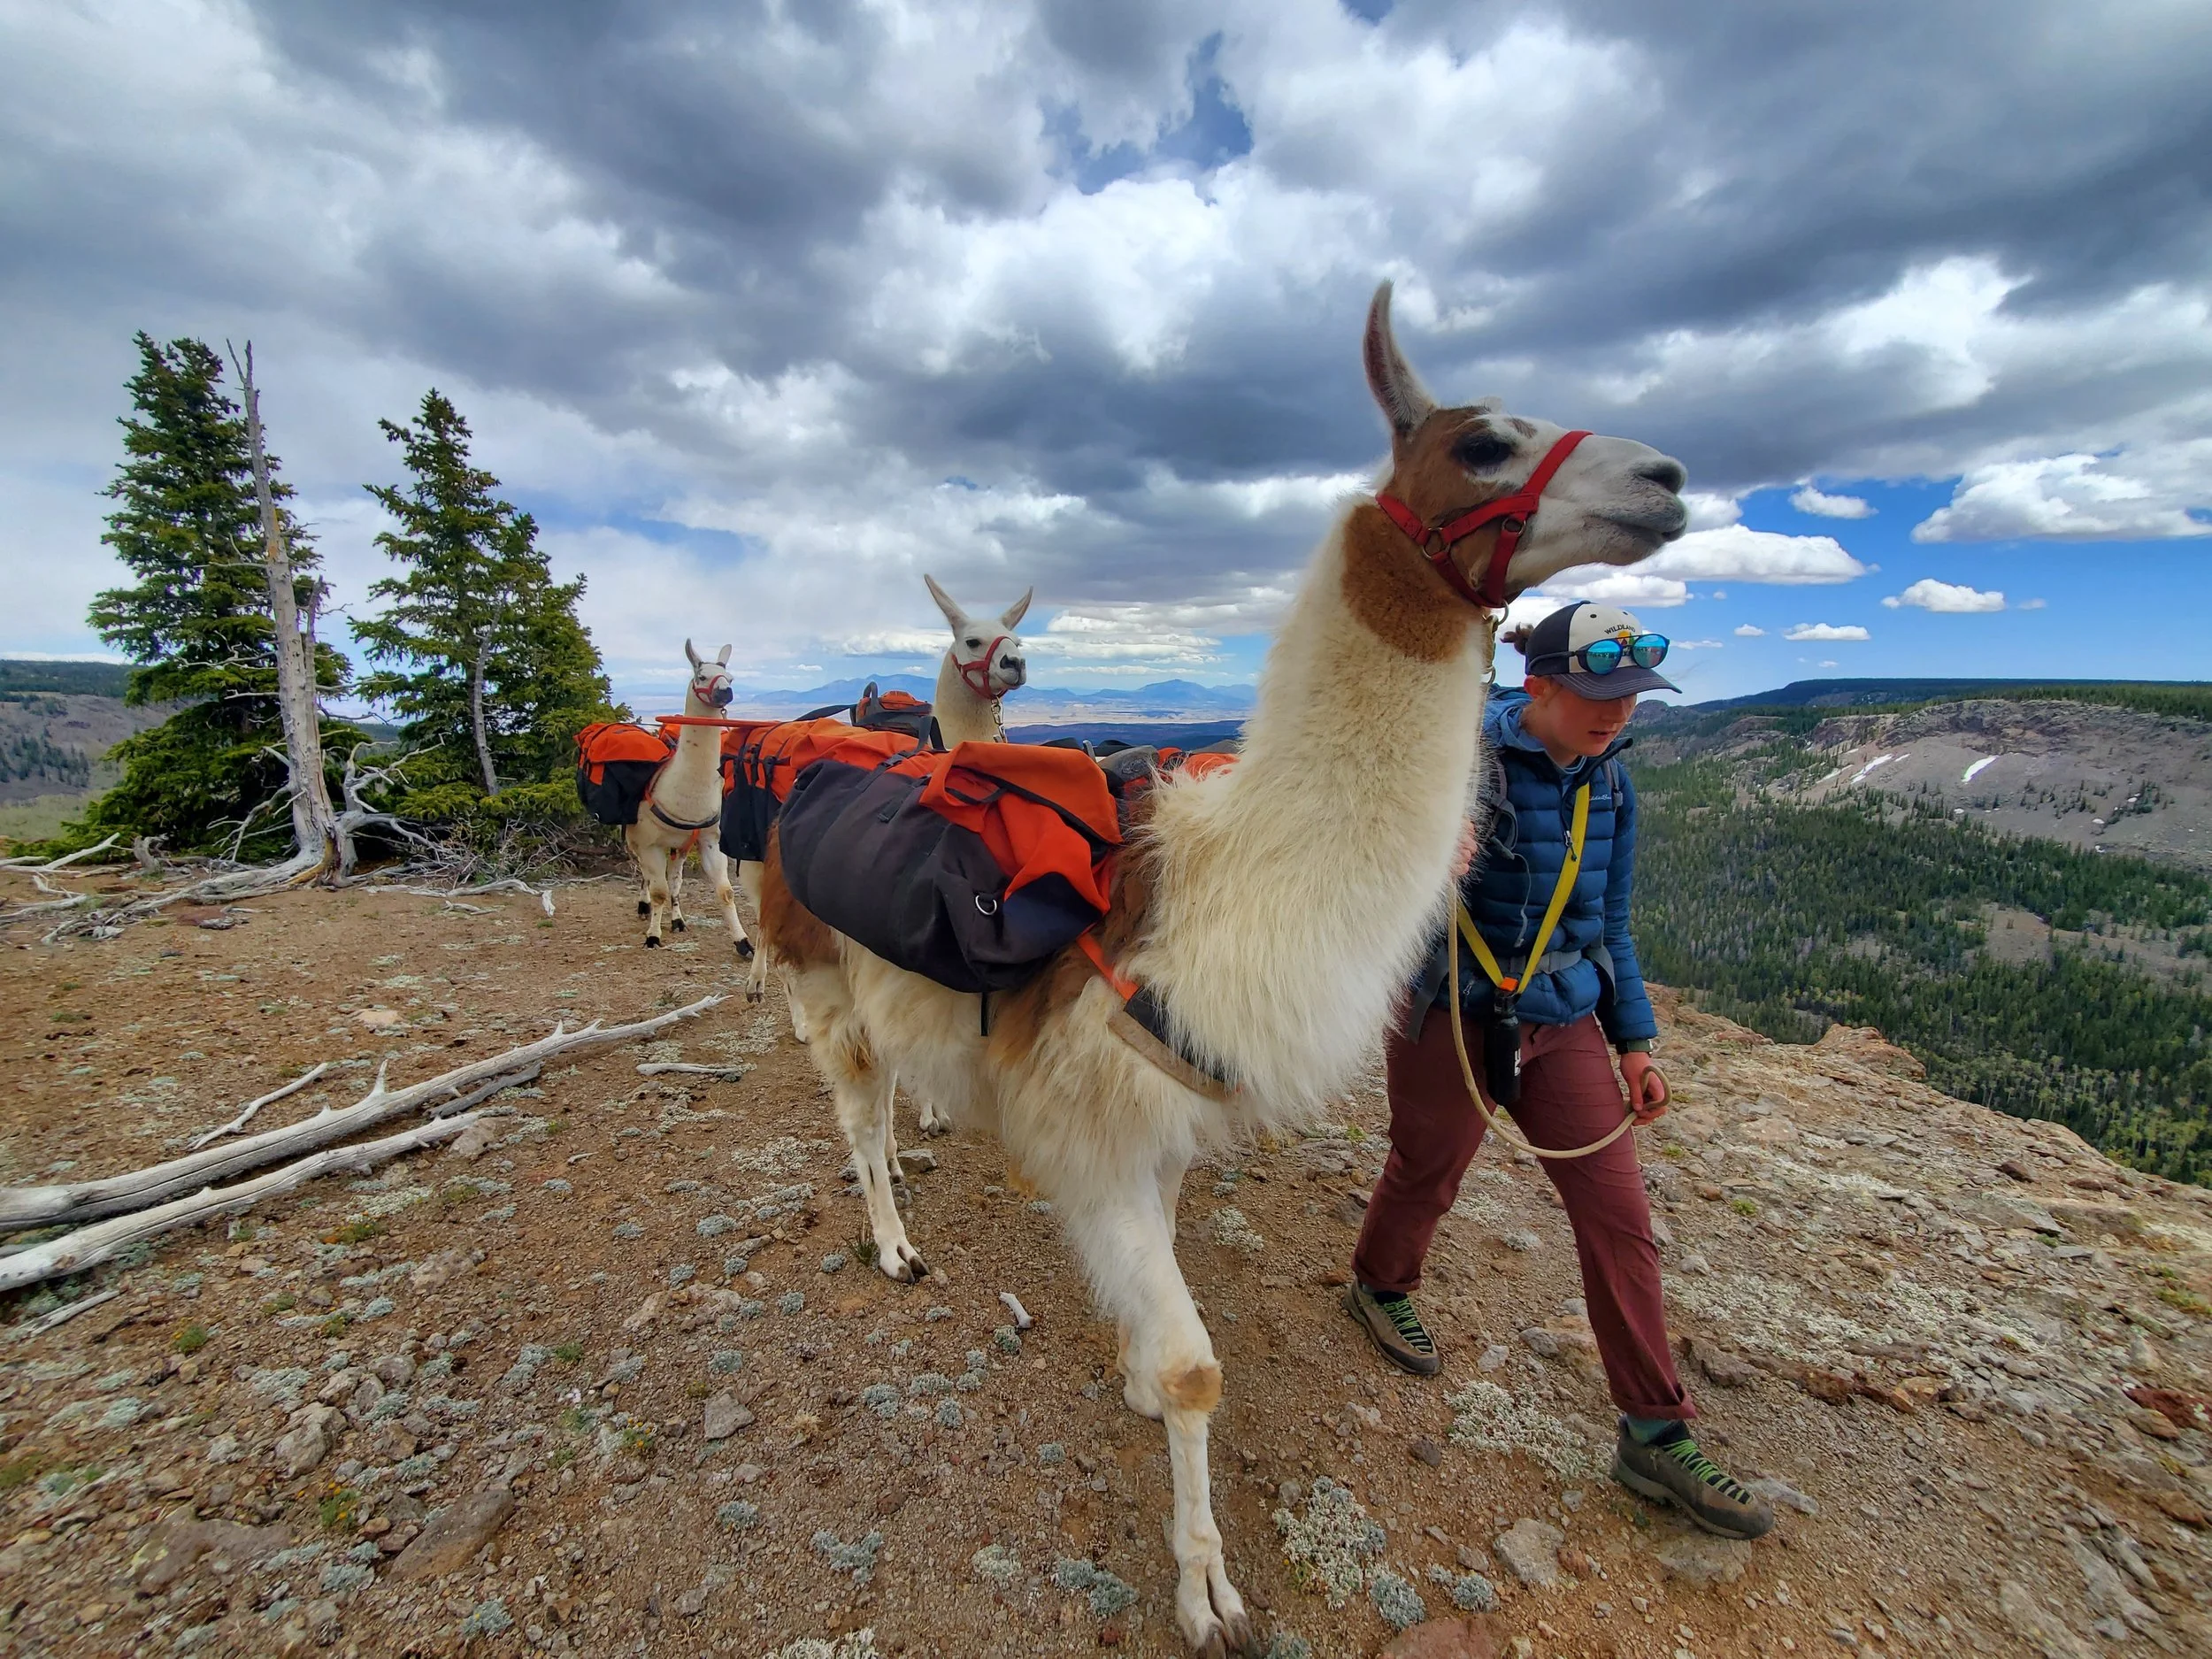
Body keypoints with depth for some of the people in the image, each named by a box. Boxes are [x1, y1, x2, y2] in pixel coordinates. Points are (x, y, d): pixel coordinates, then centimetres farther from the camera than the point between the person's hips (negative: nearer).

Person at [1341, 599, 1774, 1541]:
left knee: (1618, 1215, 6)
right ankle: (1379, 1287, 49)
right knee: (1424, 1178, 16)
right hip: (1451, 1017, -5)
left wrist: (1634, 1042, 12)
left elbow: (1608, 926, 11)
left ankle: (1657, 1439, 24)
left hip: (1563, 1022, 6)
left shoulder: (1608, 783, 2)